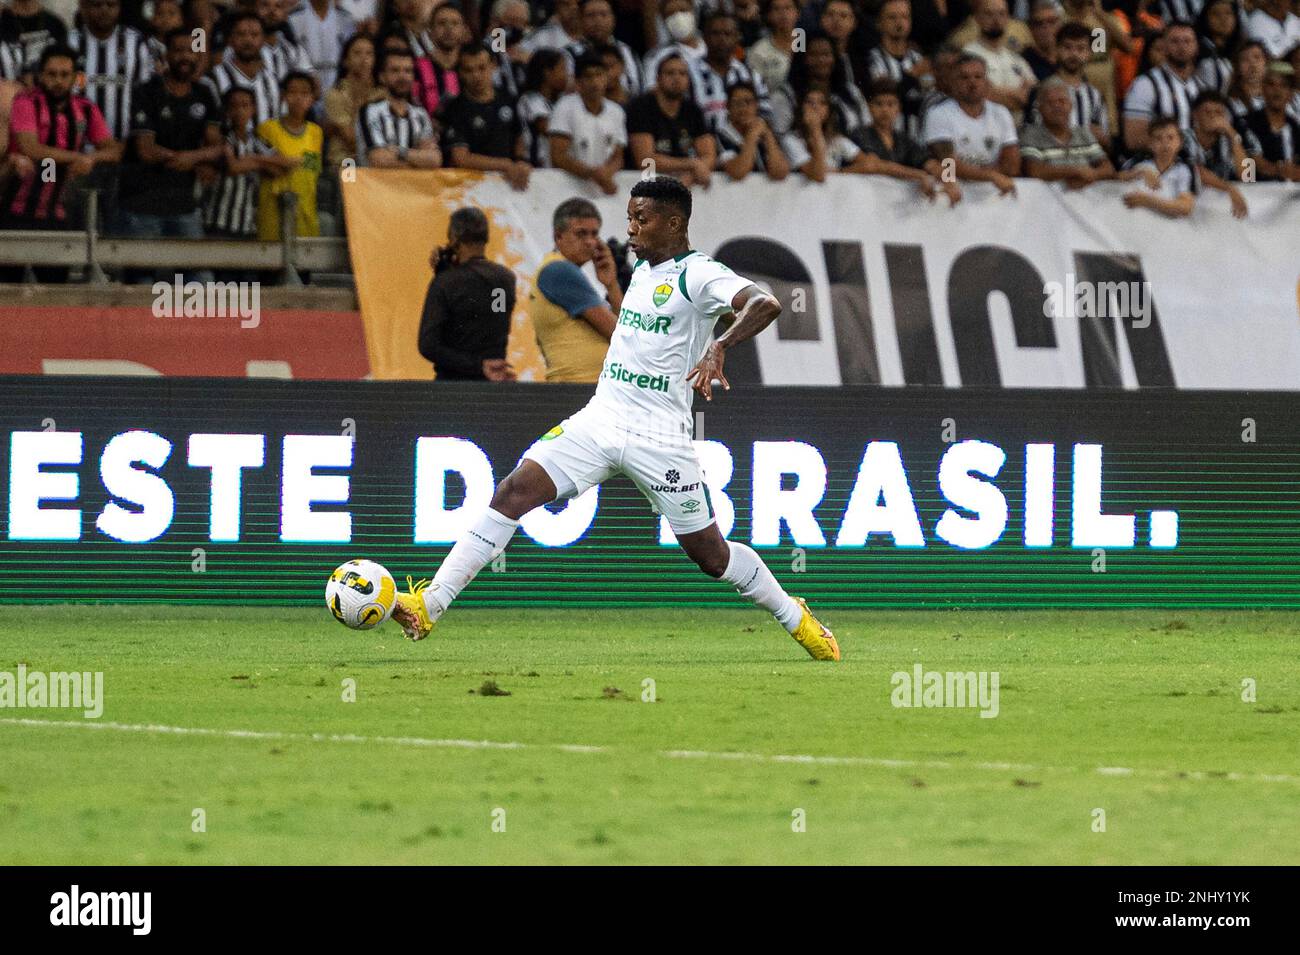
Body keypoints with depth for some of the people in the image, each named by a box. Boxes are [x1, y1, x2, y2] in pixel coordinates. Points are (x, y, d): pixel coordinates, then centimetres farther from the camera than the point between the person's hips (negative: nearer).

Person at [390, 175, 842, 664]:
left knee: (708, 553, 2)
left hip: (659, 436, -6)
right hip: (600, 418, 6)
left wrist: (719, 347, -44)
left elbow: (765, 304, -30)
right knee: (514, 491, -12)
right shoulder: (642, 269, 13)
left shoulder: (700, 275, -11)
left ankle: (796, 619, 27)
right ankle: (427, 607, -16)